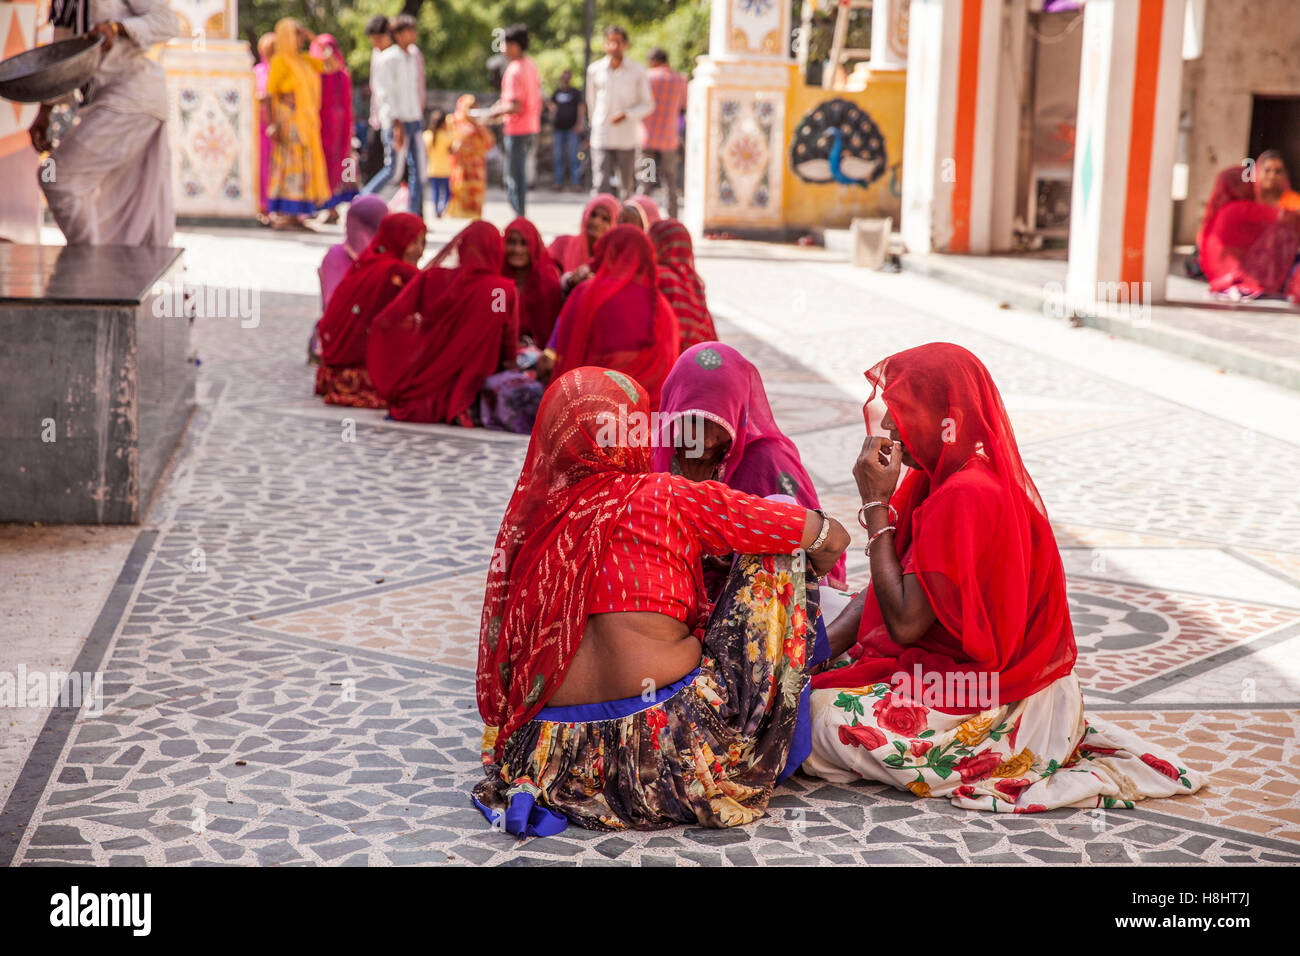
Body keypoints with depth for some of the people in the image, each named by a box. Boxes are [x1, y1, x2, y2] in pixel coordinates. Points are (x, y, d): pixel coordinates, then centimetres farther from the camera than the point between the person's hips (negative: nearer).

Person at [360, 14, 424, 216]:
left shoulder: (412, 58, 13)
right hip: (396, 121, -7)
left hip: (414, 119, 7)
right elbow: (386, 93, -13)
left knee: (417, 169, 2)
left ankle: (415, 216, 4)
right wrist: (396, 124, -19)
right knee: (392, 169, -5)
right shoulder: (388, 58, -10)